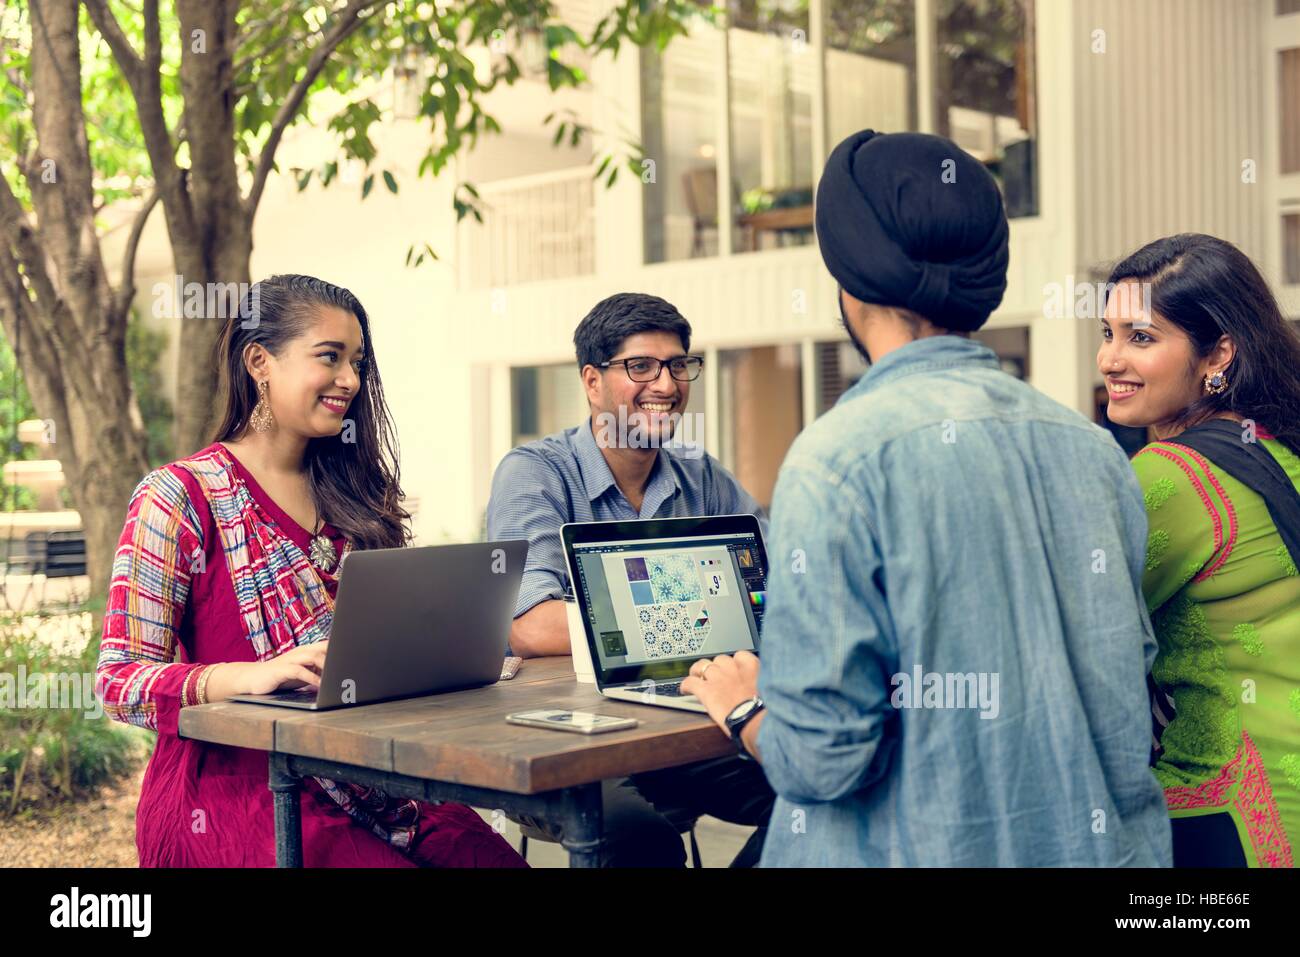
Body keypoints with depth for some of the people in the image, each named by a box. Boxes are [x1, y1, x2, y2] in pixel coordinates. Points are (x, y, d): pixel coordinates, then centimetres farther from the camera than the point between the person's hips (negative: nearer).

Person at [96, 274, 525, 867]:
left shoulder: (350, 495, 15)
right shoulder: (178, 497, -3)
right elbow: (118, 683, -10)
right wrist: (250, 675, -27)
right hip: (231, 789, -5)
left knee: (496, 857, -21)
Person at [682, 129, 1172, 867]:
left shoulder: (840, 459, -19)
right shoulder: (1097, 448, -1)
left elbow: (822, 757, -21)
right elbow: (1129, 678, 9)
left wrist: (744, 709, 0)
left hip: (928, 846, -6)